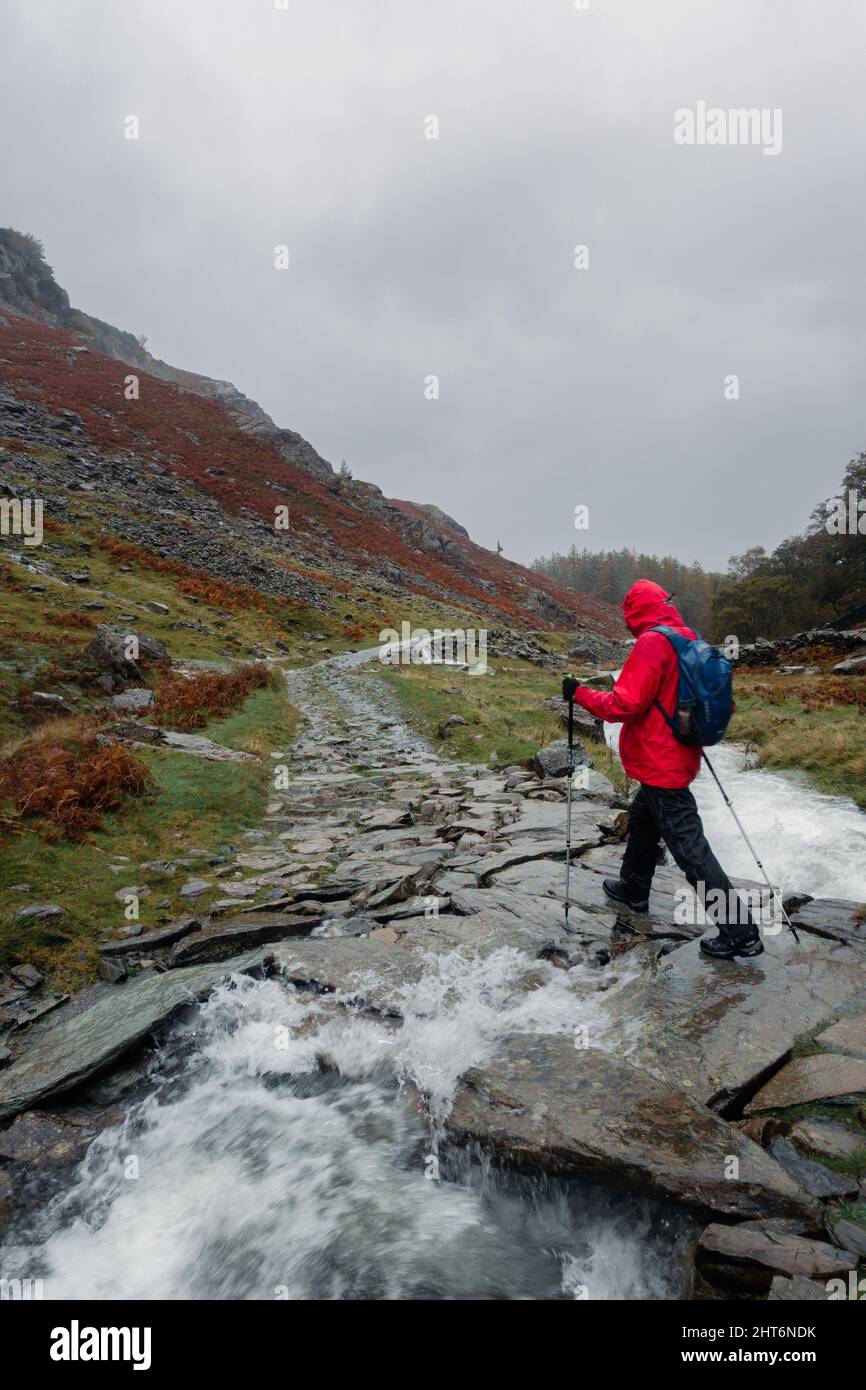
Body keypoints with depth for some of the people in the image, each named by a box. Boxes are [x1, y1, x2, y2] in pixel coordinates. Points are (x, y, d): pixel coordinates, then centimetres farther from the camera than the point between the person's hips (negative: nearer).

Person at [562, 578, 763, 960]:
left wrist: (580, 693, -11)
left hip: (661, 763, -10)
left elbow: (624, 705, -24)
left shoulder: (651, 644, -20)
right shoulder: (689, 638, 7)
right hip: (680, 756, 10)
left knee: (690, 849, -3)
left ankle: (739, 933, 3)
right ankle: (634, 888, 44)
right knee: (642, 817, 26)